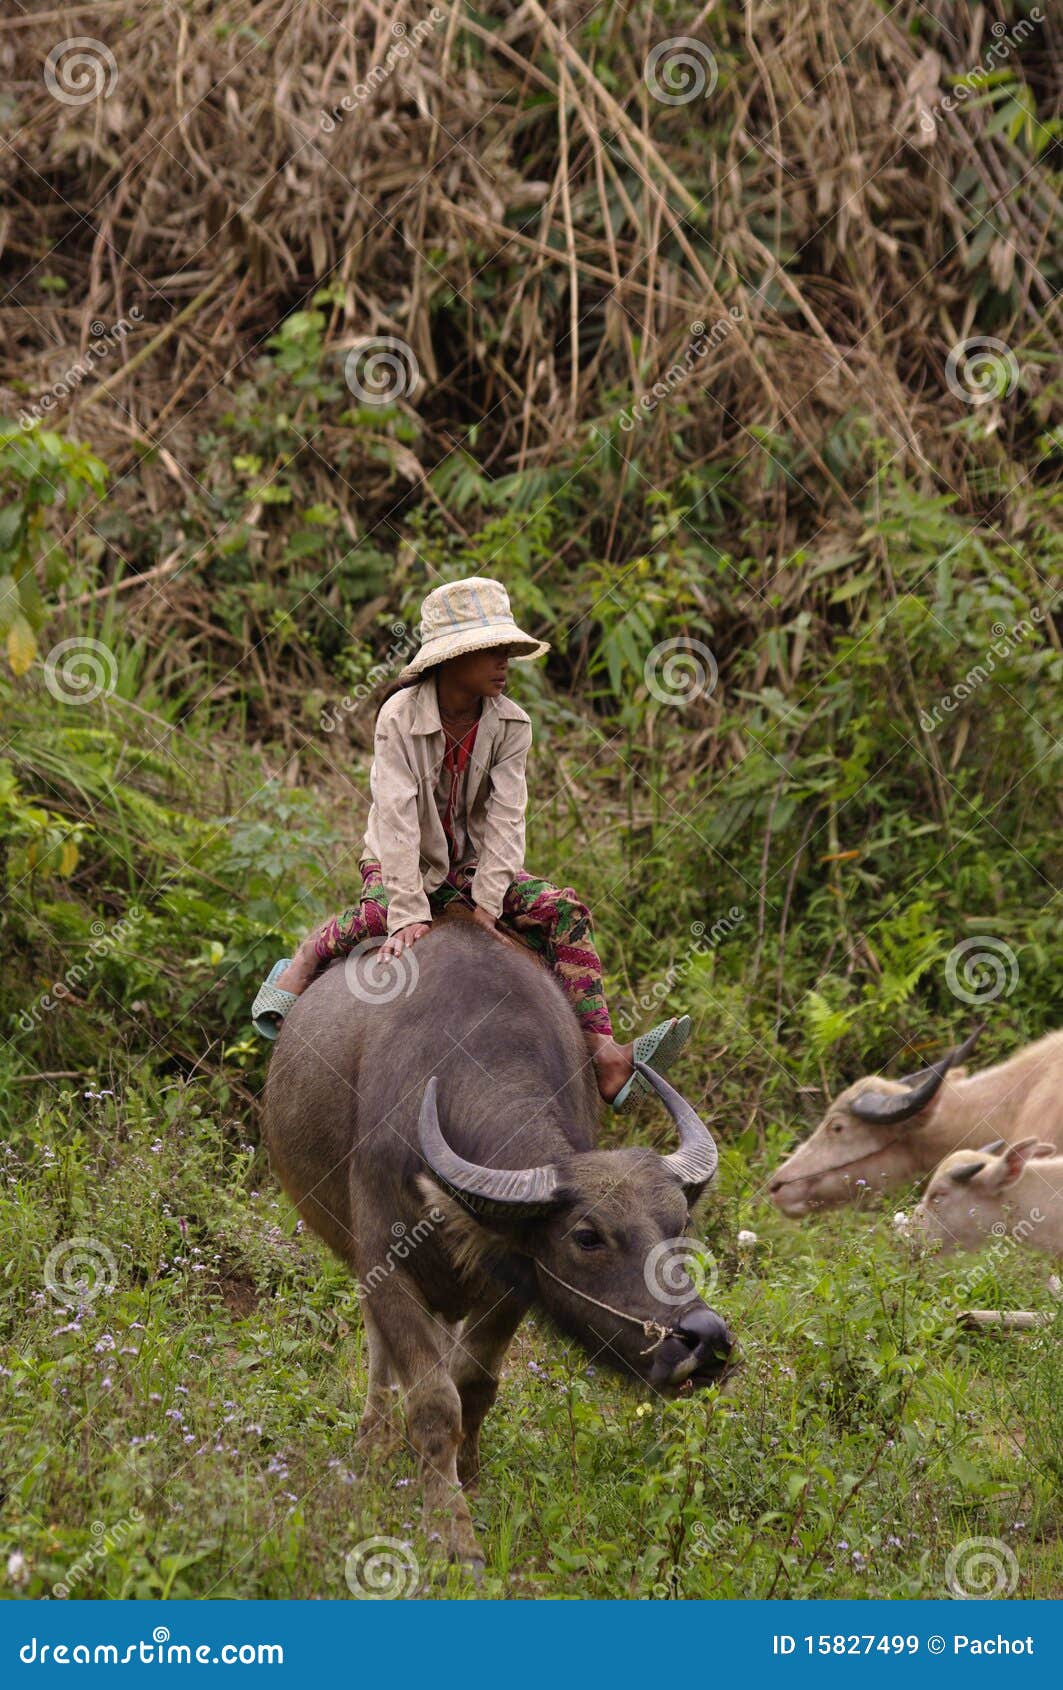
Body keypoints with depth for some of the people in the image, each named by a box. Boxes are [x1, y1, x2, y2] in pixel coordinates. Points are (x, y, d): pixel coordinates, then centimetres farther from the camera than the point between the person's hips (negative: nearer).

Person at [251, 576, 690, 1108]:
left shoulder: (510, 725, -8)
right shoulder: (401, 716, -19)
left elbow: (505, 819, -13)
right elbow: (397, 819, -26)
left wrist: (487, 902, -24)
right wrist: (410, 912, -34)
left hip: (472, 865, 4)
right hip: (400, 864, -4)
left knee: (564, 907, -20)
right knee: (379, 914, -39)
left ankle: (604, 1056, -28)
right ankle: (299, 967, -10)